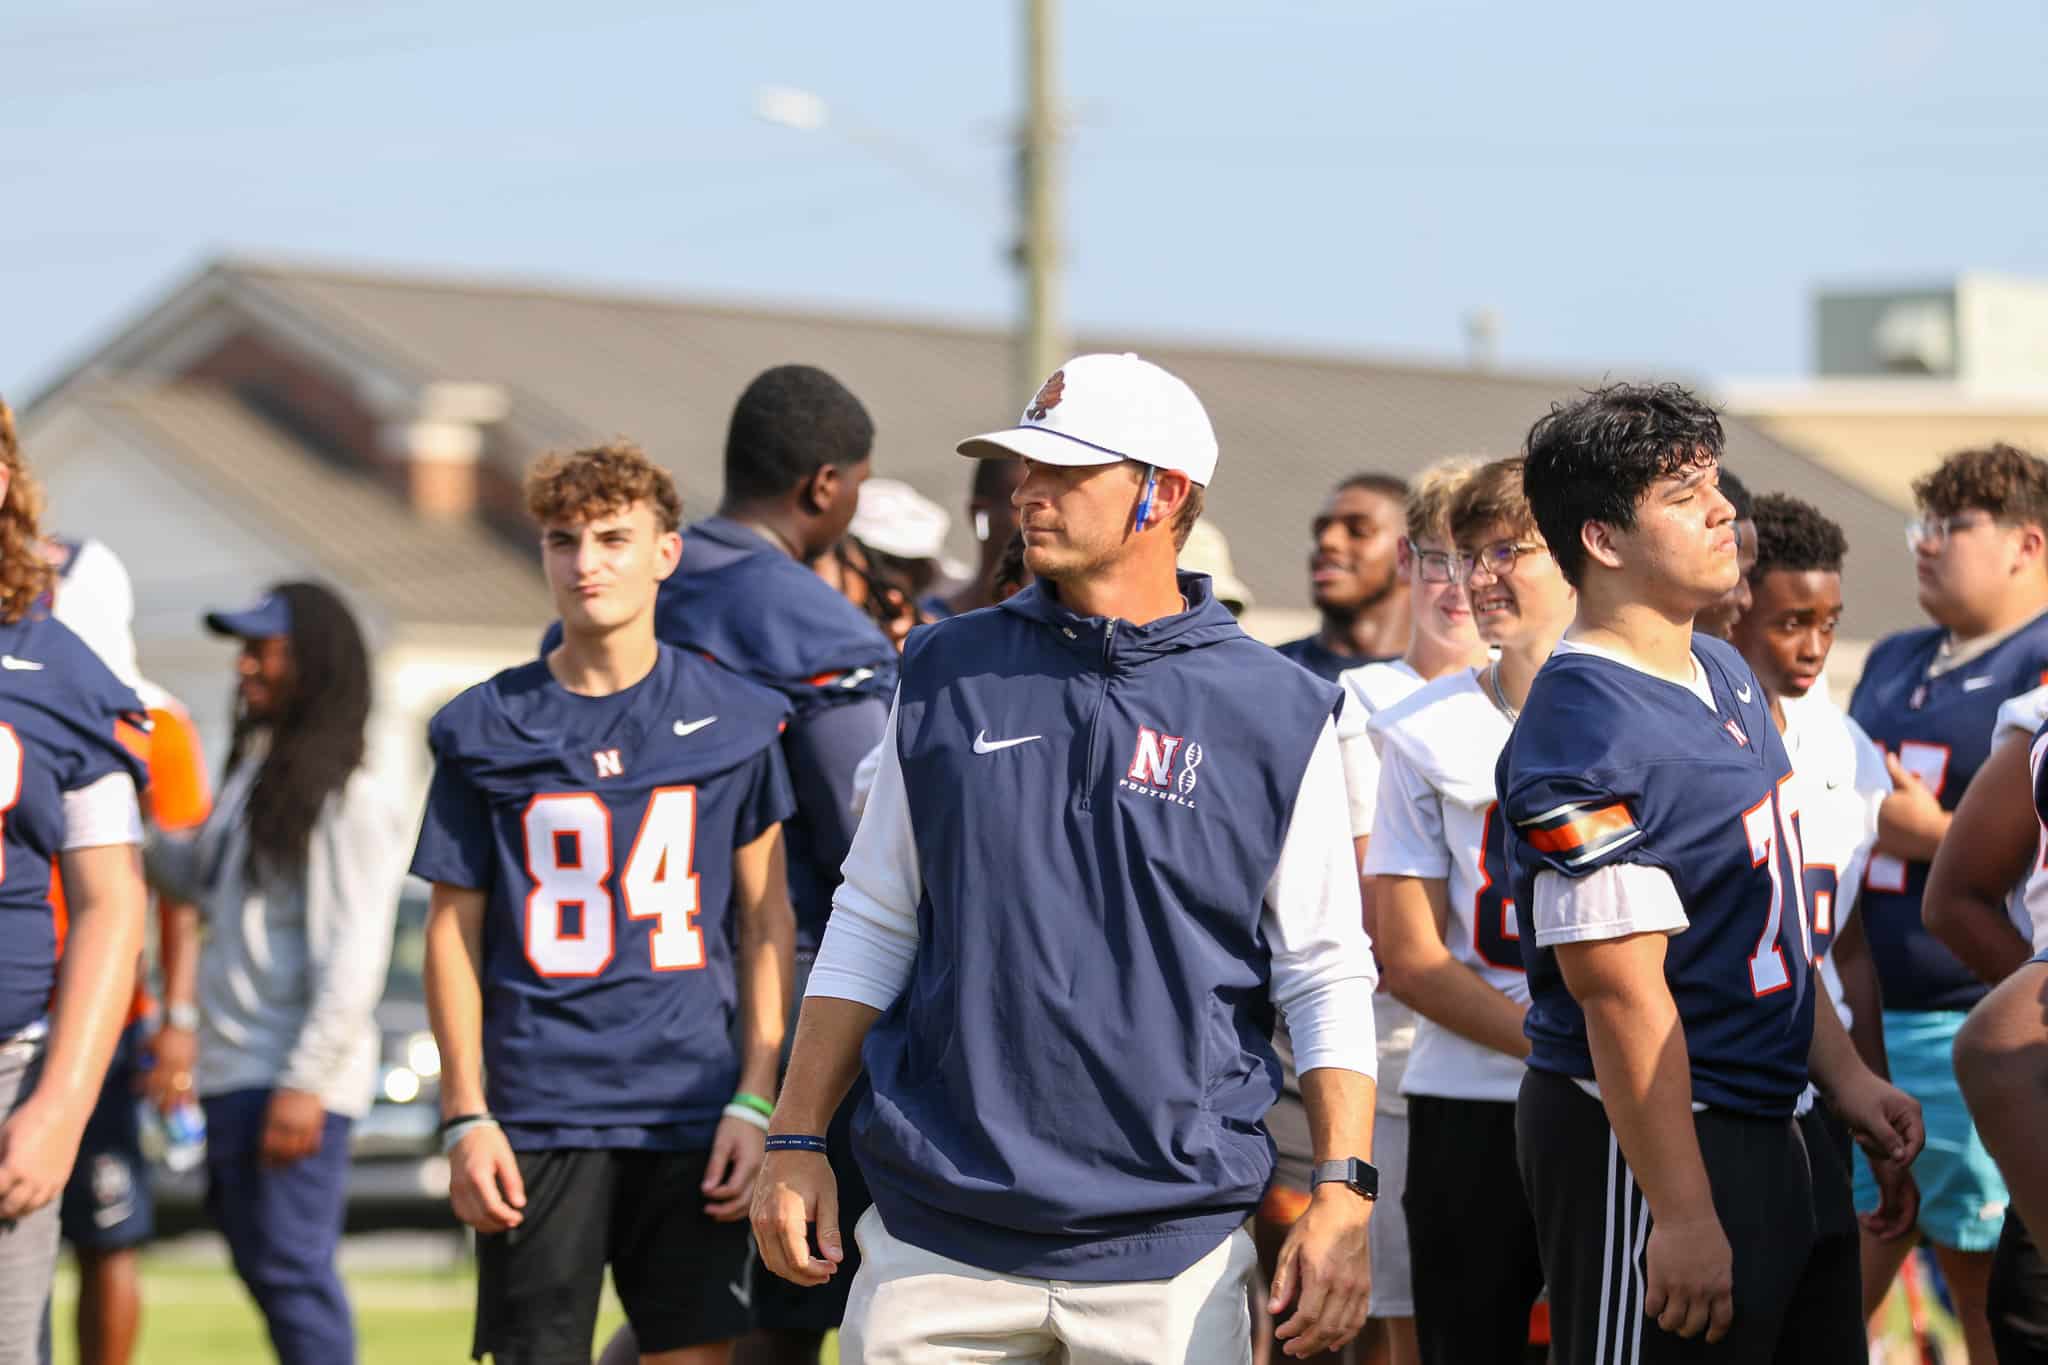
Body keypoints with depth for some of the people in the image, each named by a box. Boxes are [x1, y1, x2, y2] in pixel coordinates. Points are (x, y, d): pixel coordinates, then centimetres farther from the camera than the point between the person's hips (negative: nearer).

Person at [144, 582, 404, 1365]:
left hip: (295, 1084, -9)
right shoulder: (255, 772, 16)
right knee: (262, 1263, 13)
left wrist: (305, 1081, -21)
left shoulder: (351, 799, -12)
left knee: (291, 1268, -10)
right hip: (234, 1071, 9)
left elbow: (355, 955, -17)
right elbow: (196, 875, 29)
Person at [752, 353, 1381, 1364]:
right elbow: (872, 926, 13)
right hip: (936, 1238, 2)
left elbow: (1326, 975, 3)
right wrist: (796, 1139, 7)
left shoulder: (1277, 713, 1)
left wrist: (1343, 1194, -6)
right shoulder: (947, 675, 9)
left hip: (1170, 1247, -2)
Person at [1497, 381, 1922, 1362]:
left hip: (1759, 1125, 10)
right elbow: (1623, 996, -23)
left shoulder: (1727, 675, 12)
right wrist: (1681, 1216, -23)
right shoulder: (1587, 731, -20)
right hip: (1644, 1135, -10)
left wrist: (1842, 1076, 21)